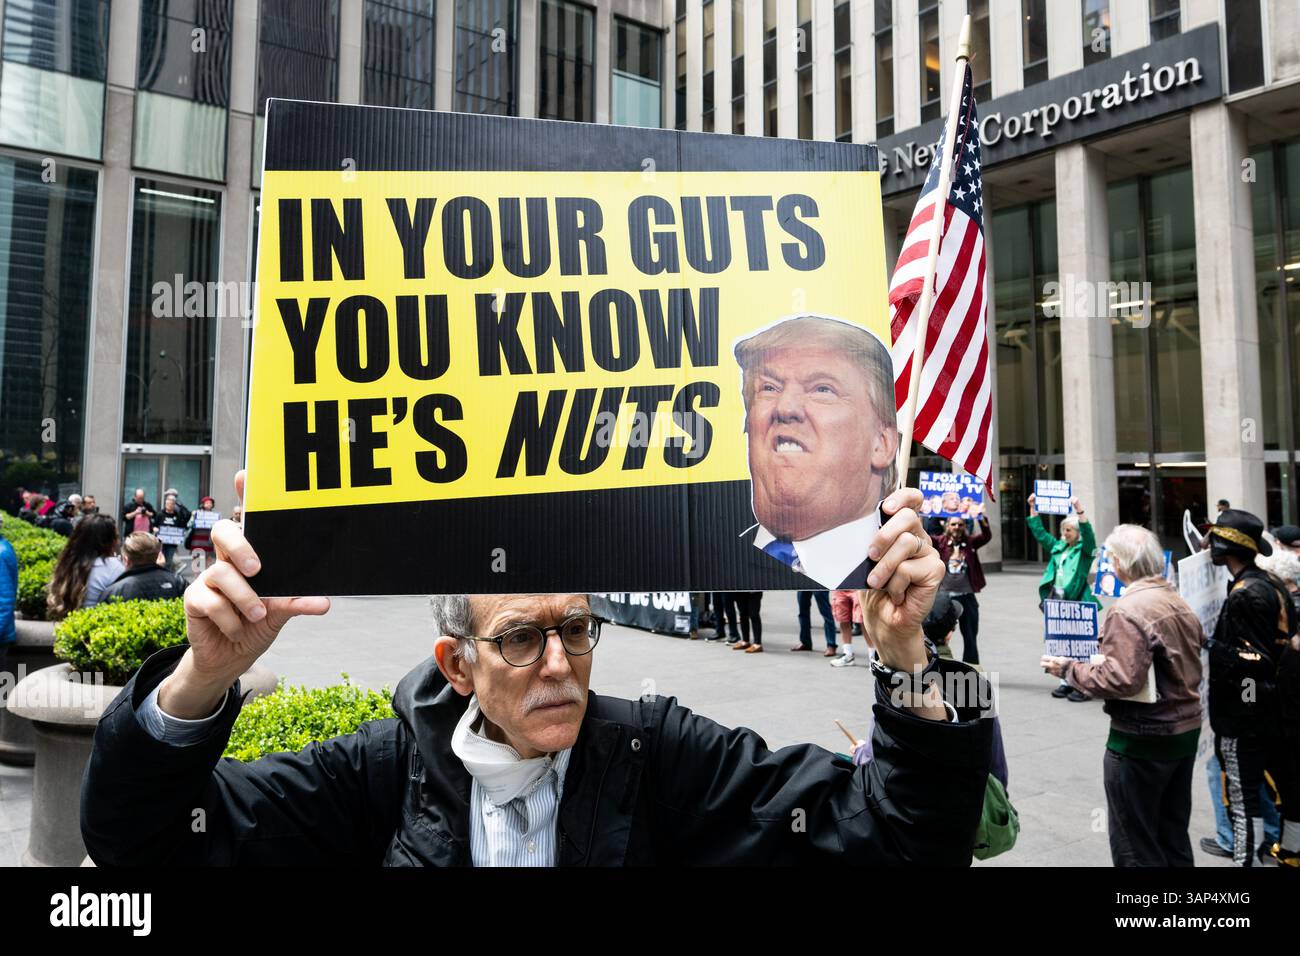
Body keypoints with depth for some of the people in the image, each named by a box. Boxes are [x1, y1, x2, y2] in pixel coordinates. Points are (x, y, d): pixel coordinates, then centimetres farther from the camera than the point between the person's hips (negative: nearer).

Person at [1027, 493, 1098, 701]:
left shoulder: (1084, 549, -1)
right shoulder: (1057, 547, 15)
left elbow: (1088, 533, -20)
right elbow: (1039, 532, 21)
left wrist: (1079, 509, -31)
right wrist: (1032, 508, 17)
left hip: (1076, 601, -6)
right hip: (1056, 601, 6)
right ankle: (1065, 682, 18)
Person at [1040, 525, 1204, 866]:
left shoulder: (1128, 610, -20)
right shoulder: (1178, 602, 8)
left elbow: (1120, 680, -28)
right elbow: (1185, 666, 16)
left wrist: (1068, 668, -16)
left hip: (1143, 737, -9)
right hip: (1186, 728, 9)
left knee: (1135, 848, 4)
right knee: (1174, 837, 20)